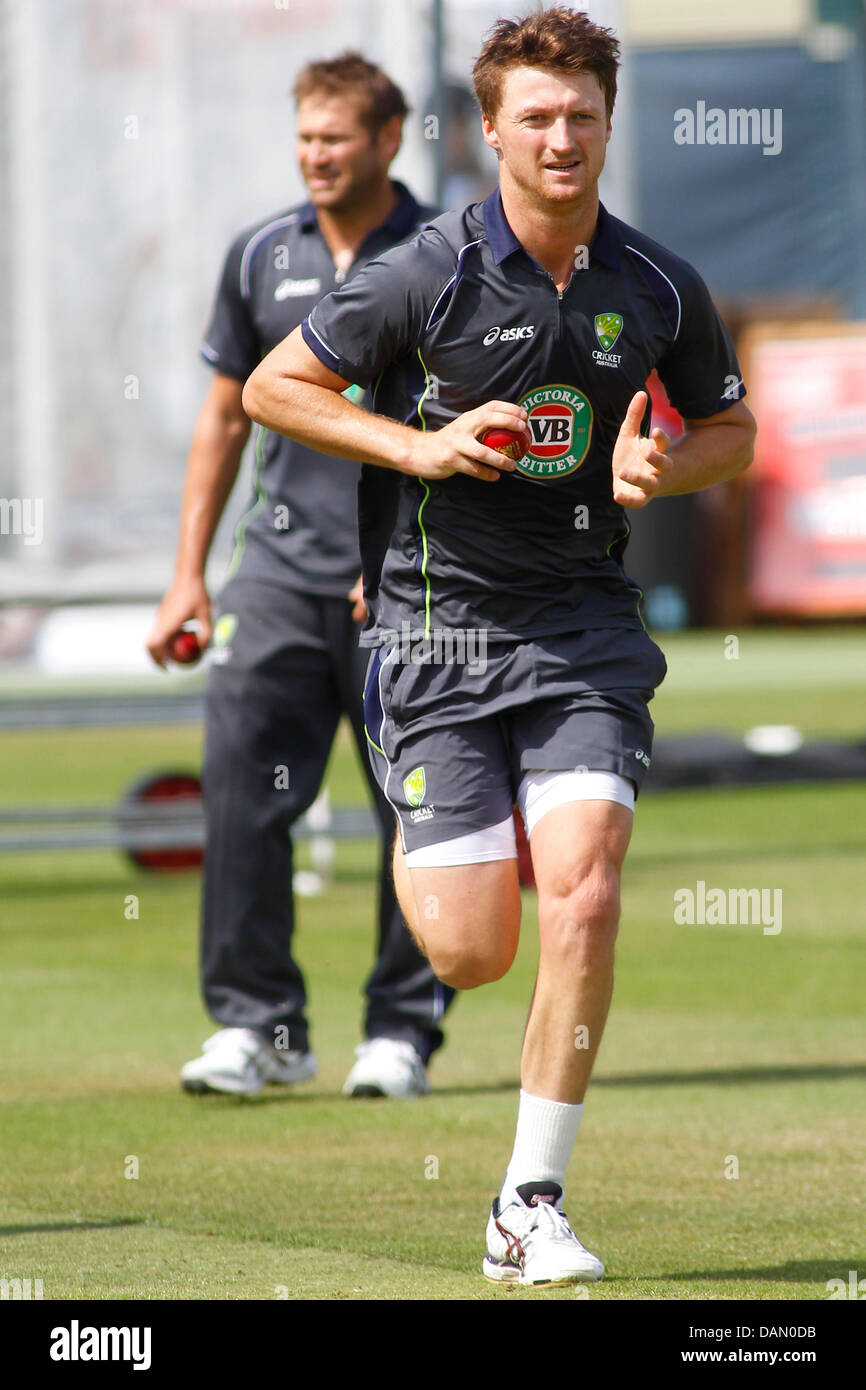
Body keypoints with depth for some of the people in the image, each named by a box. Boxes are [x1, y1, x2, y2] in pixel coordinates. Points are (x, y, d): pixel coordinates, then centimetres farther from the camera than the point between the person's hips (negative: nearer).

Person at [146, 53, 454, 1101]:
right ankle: (257, 1024, -1)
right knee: (239, 787, -8)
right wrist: (187, 576, 11)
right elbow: (226, 418, 16)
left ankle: (403, 1031, 12)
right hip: (281, 563, 3)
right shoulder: (261, 257, 10)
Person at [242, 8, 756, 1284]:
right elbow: (273, 388, -1)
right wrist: (423, 449, -13)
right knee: (472, 954, -6)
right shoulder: (430, 275, -9)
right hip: (437, 631, -2)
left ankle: (532, 1203, -4)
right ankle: (419, 844, 34)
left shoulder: (659, 289, 1)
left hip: (584, 631, 2)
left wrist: (662, 470, -6)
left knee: (583, 901, -16)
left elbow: (730, 429, 17)